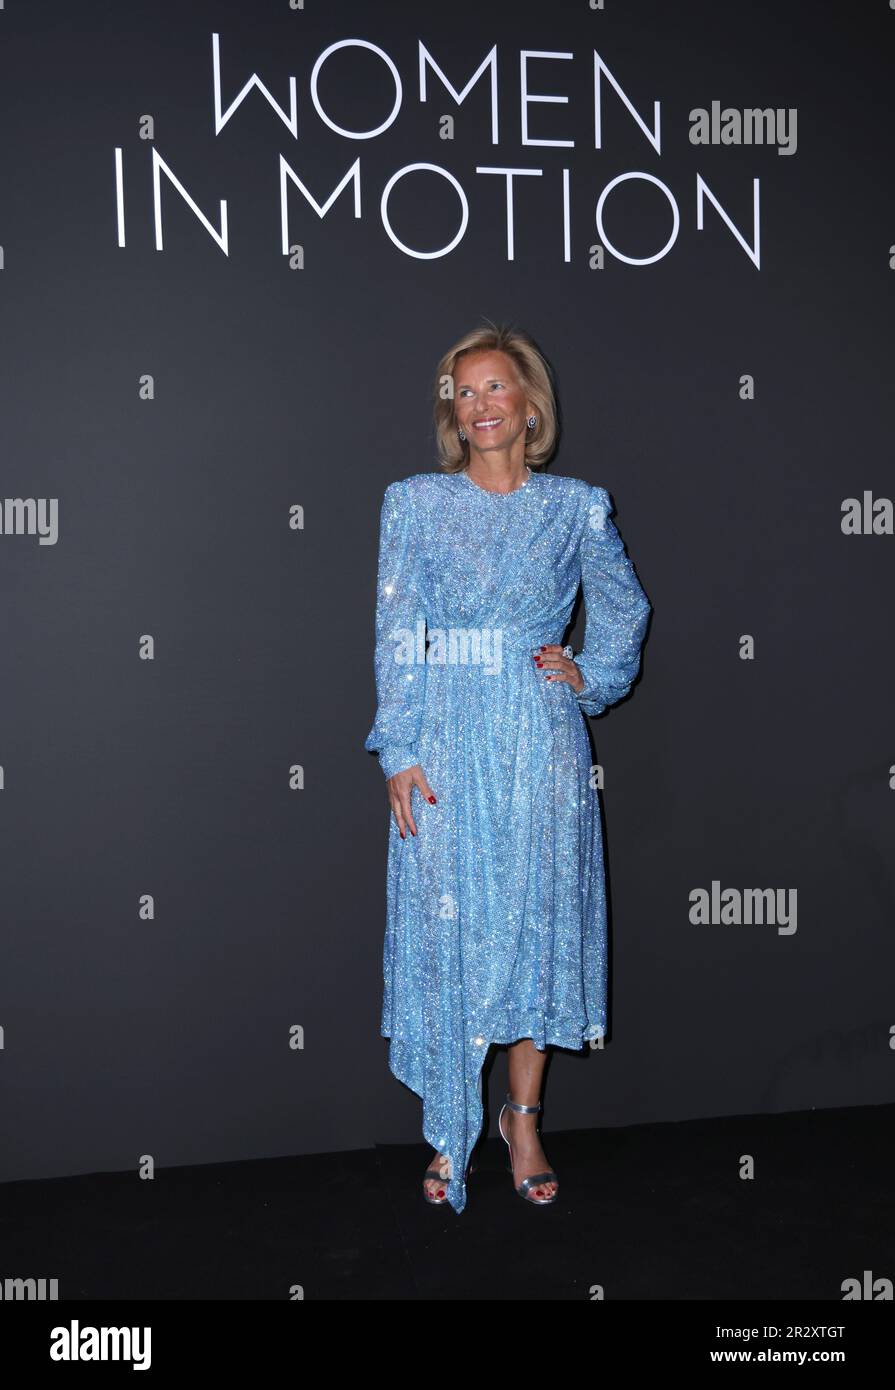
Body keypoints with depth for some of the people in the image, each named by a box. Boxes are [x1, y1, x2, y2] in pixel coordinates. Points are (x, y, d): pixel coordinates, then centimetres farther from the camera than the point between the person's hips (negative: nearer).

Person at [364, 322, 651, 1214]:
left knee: (537, 917, 5)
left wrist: (592, 675, 1)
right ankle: (451, 1133, 16)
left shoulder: (577, 507, 6)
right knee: (443, 926, 2)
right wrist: (399, 751, -7)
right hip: (445, 741, 0)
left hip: (542, 738, 1)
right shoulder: (414, 503, 4)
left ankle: (523, 1121, 20)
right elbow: (395, 634, 0)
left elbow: (625, 609, 18)